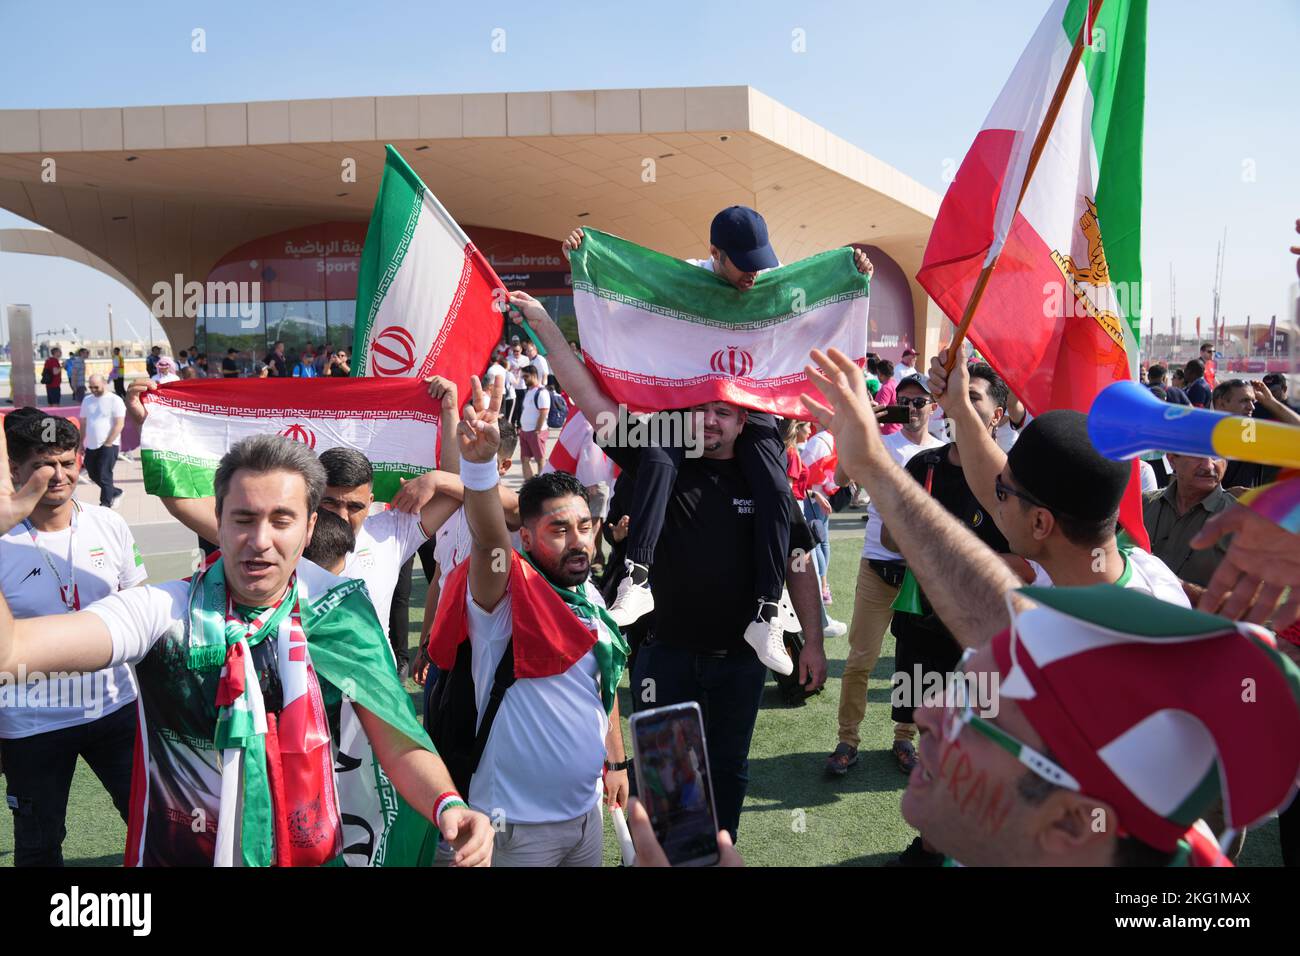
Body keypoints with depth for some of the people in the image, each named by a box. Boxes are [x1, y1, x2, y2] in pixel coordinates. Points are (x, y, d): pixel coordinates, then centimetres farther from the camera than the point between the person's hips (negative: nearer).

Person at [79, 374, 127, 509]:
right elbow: (83, 423, 17)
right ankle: (115, 493, 31)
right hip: (91, 446, 7)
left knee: (104, 476, -6)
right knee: (93, 474, 12)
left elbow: (119, 424, -12)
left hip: (108, 446, -7)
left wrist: (107, 443, -14)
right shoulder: (87, 400, 11)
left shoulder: (115, 400, -8)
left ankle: (106, 504, 4)